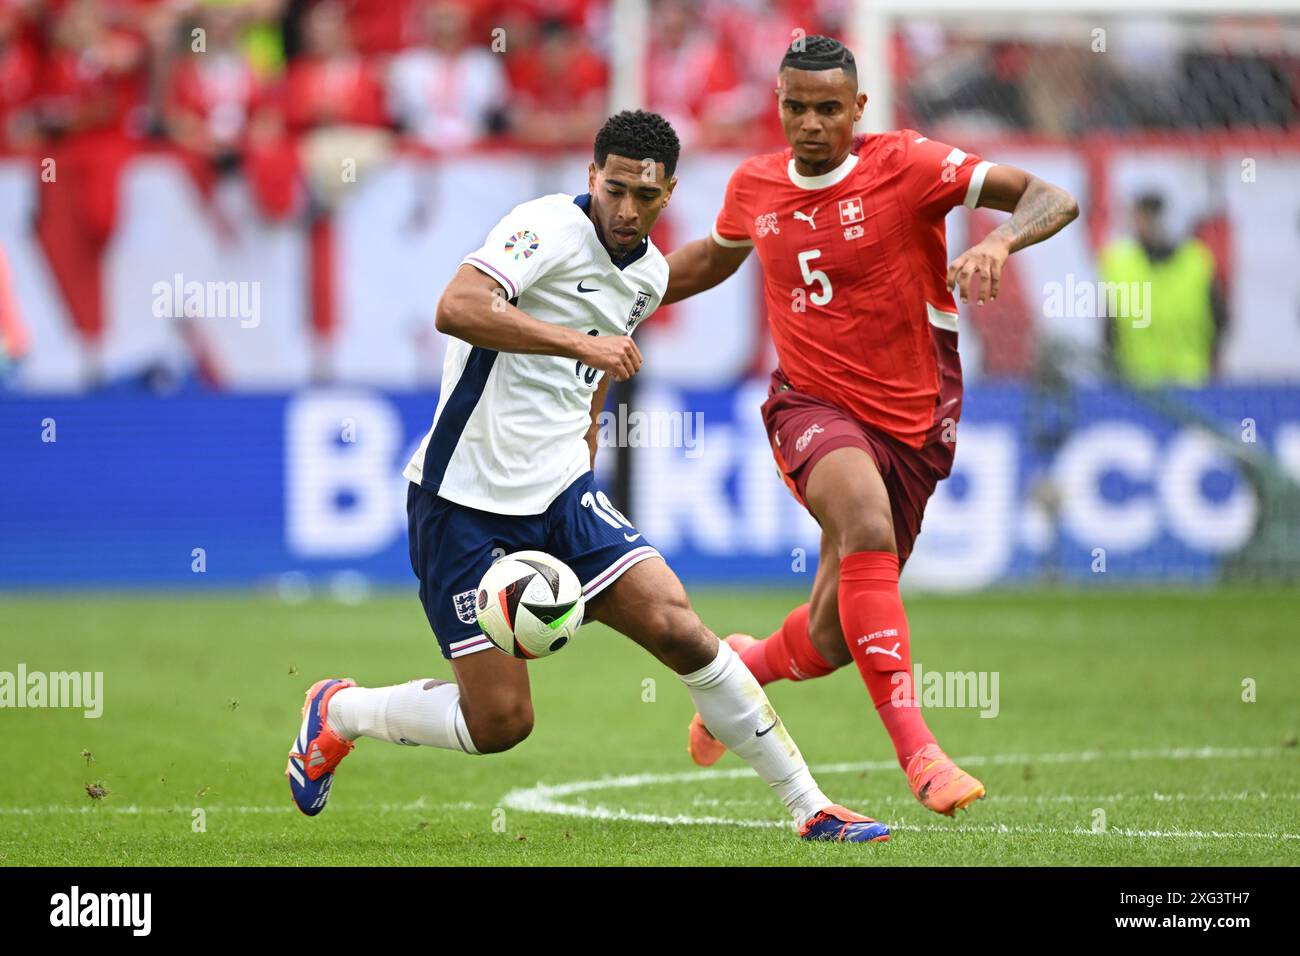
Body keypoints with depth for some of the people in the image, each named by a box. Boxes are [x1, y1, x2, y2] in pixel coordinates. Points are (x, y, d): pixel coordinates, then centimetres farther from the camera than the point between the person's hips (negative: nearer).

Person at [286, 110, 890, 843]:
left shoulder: (650, 273, 11)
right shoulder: (550, 227, -14)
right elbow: (456, 309, -31)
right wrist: (579, 342, -34)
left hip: (560, 491, 6)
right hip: (466, 500, -6)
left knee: (678, 628, -9)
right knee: (500, 721, -8)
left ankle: (810, 808, 0)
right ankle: (337, 714, 19)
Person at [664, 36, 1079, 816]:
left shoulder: (905, 164, -10)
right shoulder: (756, 186, 3)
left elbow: (1053, 200, -17)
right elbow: (716, 257, 27)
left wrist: (1001, 241, -37)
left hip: (912, 421, 0)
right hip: (813, 407, 0)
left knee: (832, 640, 3)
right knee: (867, 525, -35)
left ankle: (746, 664, 41)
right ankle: (916, 749, -39)